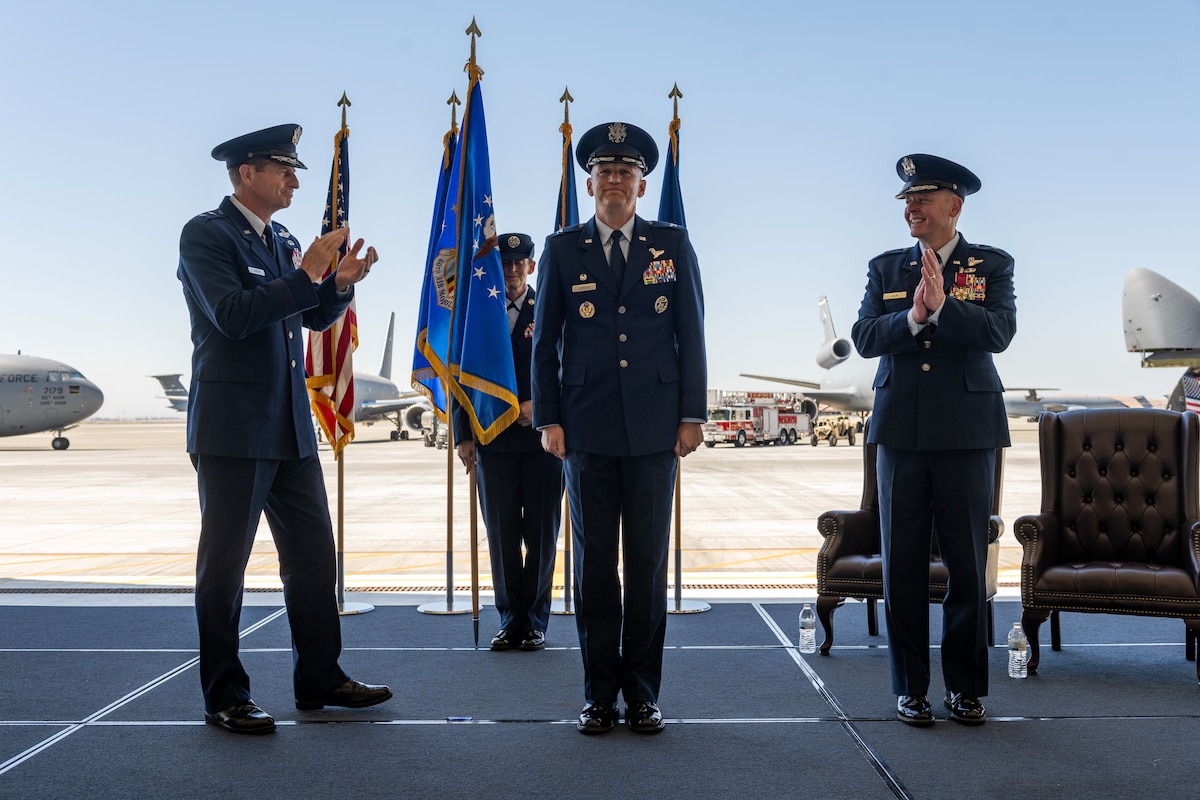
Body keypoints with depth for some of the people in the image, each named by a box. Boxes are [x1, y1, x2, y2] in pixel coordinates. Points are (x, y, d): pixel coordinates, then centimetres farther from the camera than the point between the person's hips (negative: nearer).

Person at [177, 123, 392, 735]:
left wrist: (340, 284, -2)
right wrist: (306, 274, -17)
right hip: (233, 427, -8)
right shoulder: (206, 233, -7)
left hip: (290, 426, 8)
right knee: (223, 564, 1)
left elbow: (314, 318, 17)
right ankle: (224, 698, 11)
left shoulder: (283, 242, 16)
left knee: (314, 553, 10)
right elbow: (232, 315, -19)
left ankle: (319, 679, 21)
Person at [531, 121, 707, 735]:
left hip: (655, 430, 0)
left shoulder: (673, 245, 9)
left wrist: (692, 414, 1)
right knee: (594, 564, 5)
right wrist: (548, 419, 1)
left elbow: (692, 335, 7)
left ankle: (643, 694, 16)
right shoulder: (562, 250, 8)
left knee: (648, 564, 4)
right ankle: (599, 695, 15)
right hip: (587, 431, 0)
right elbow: (545, 341, 8)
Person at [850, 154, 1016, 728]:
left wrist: (942, 306, -20)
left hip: (967, 431, -1)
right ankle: (910, 687, 15)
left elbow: (999, 332, -10)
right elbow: (864, 337, -2)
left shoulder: (992, 266, 6)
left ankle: (966, 687, 18)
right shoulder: (886, 268, 12)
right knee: (903, 563, 5)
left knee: (967, 563, 4)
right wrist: (913, 317, -17)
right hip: (901, 431, 2)